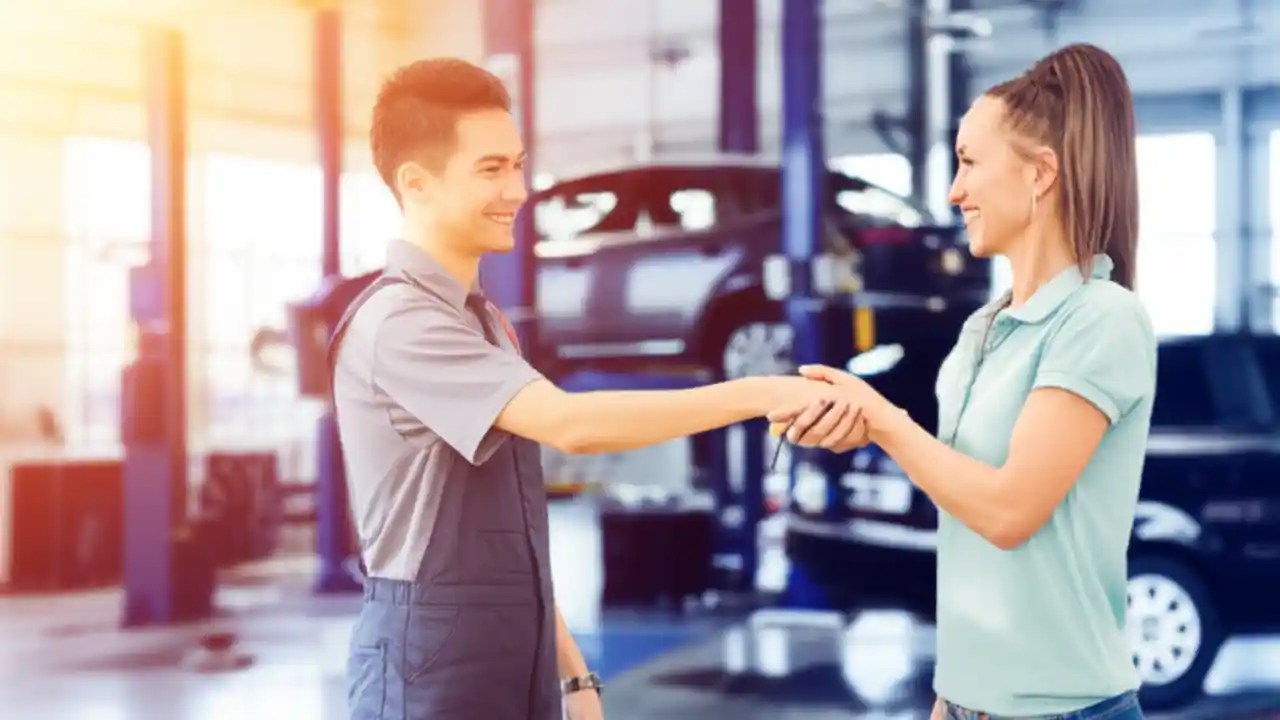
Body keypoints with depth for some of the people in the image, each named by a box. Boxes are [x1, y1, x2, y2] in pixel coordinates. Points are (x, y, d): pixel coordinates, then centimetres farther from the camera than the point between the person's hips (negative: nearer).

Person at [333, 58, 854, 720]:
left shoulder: (483, 320, 13)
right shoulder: (396, 324, -17)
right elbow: (572, 424, -29)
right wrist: (760, 392, -28)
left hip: (515, 661, 8)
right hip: (431, 666, -8)